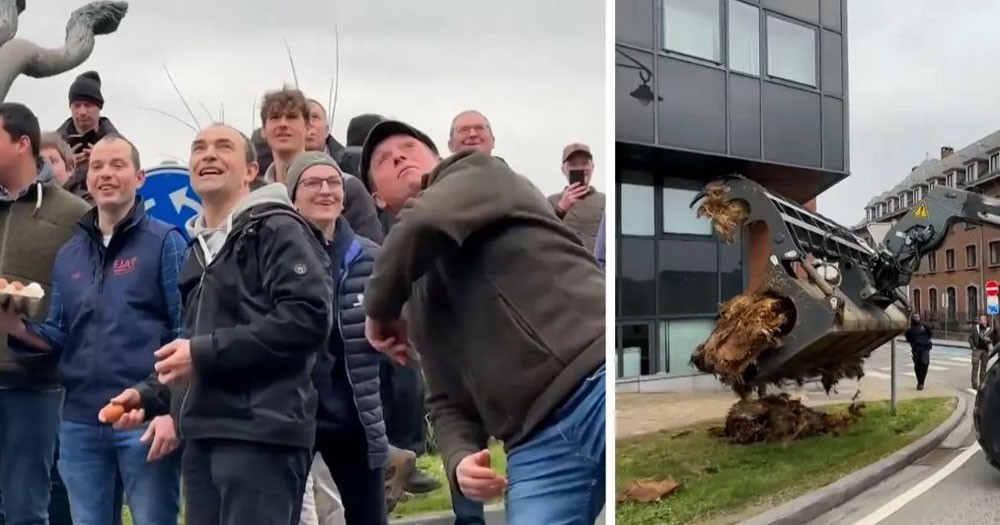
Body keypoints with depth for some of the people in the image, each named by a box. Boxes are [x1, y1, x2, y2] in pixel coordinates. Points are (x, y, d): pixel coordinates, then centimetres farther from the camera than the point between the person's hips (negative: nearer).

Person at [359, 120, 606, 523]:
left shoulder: (481, 174, 13)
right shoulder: (417, 296, 28)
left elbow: (428, 221, -10)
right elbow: (446, 402, 24)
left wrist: (379, 310, 8)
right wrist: (460, 459, 0)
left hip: (599, 383, -6)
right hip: (537, 447, 6)